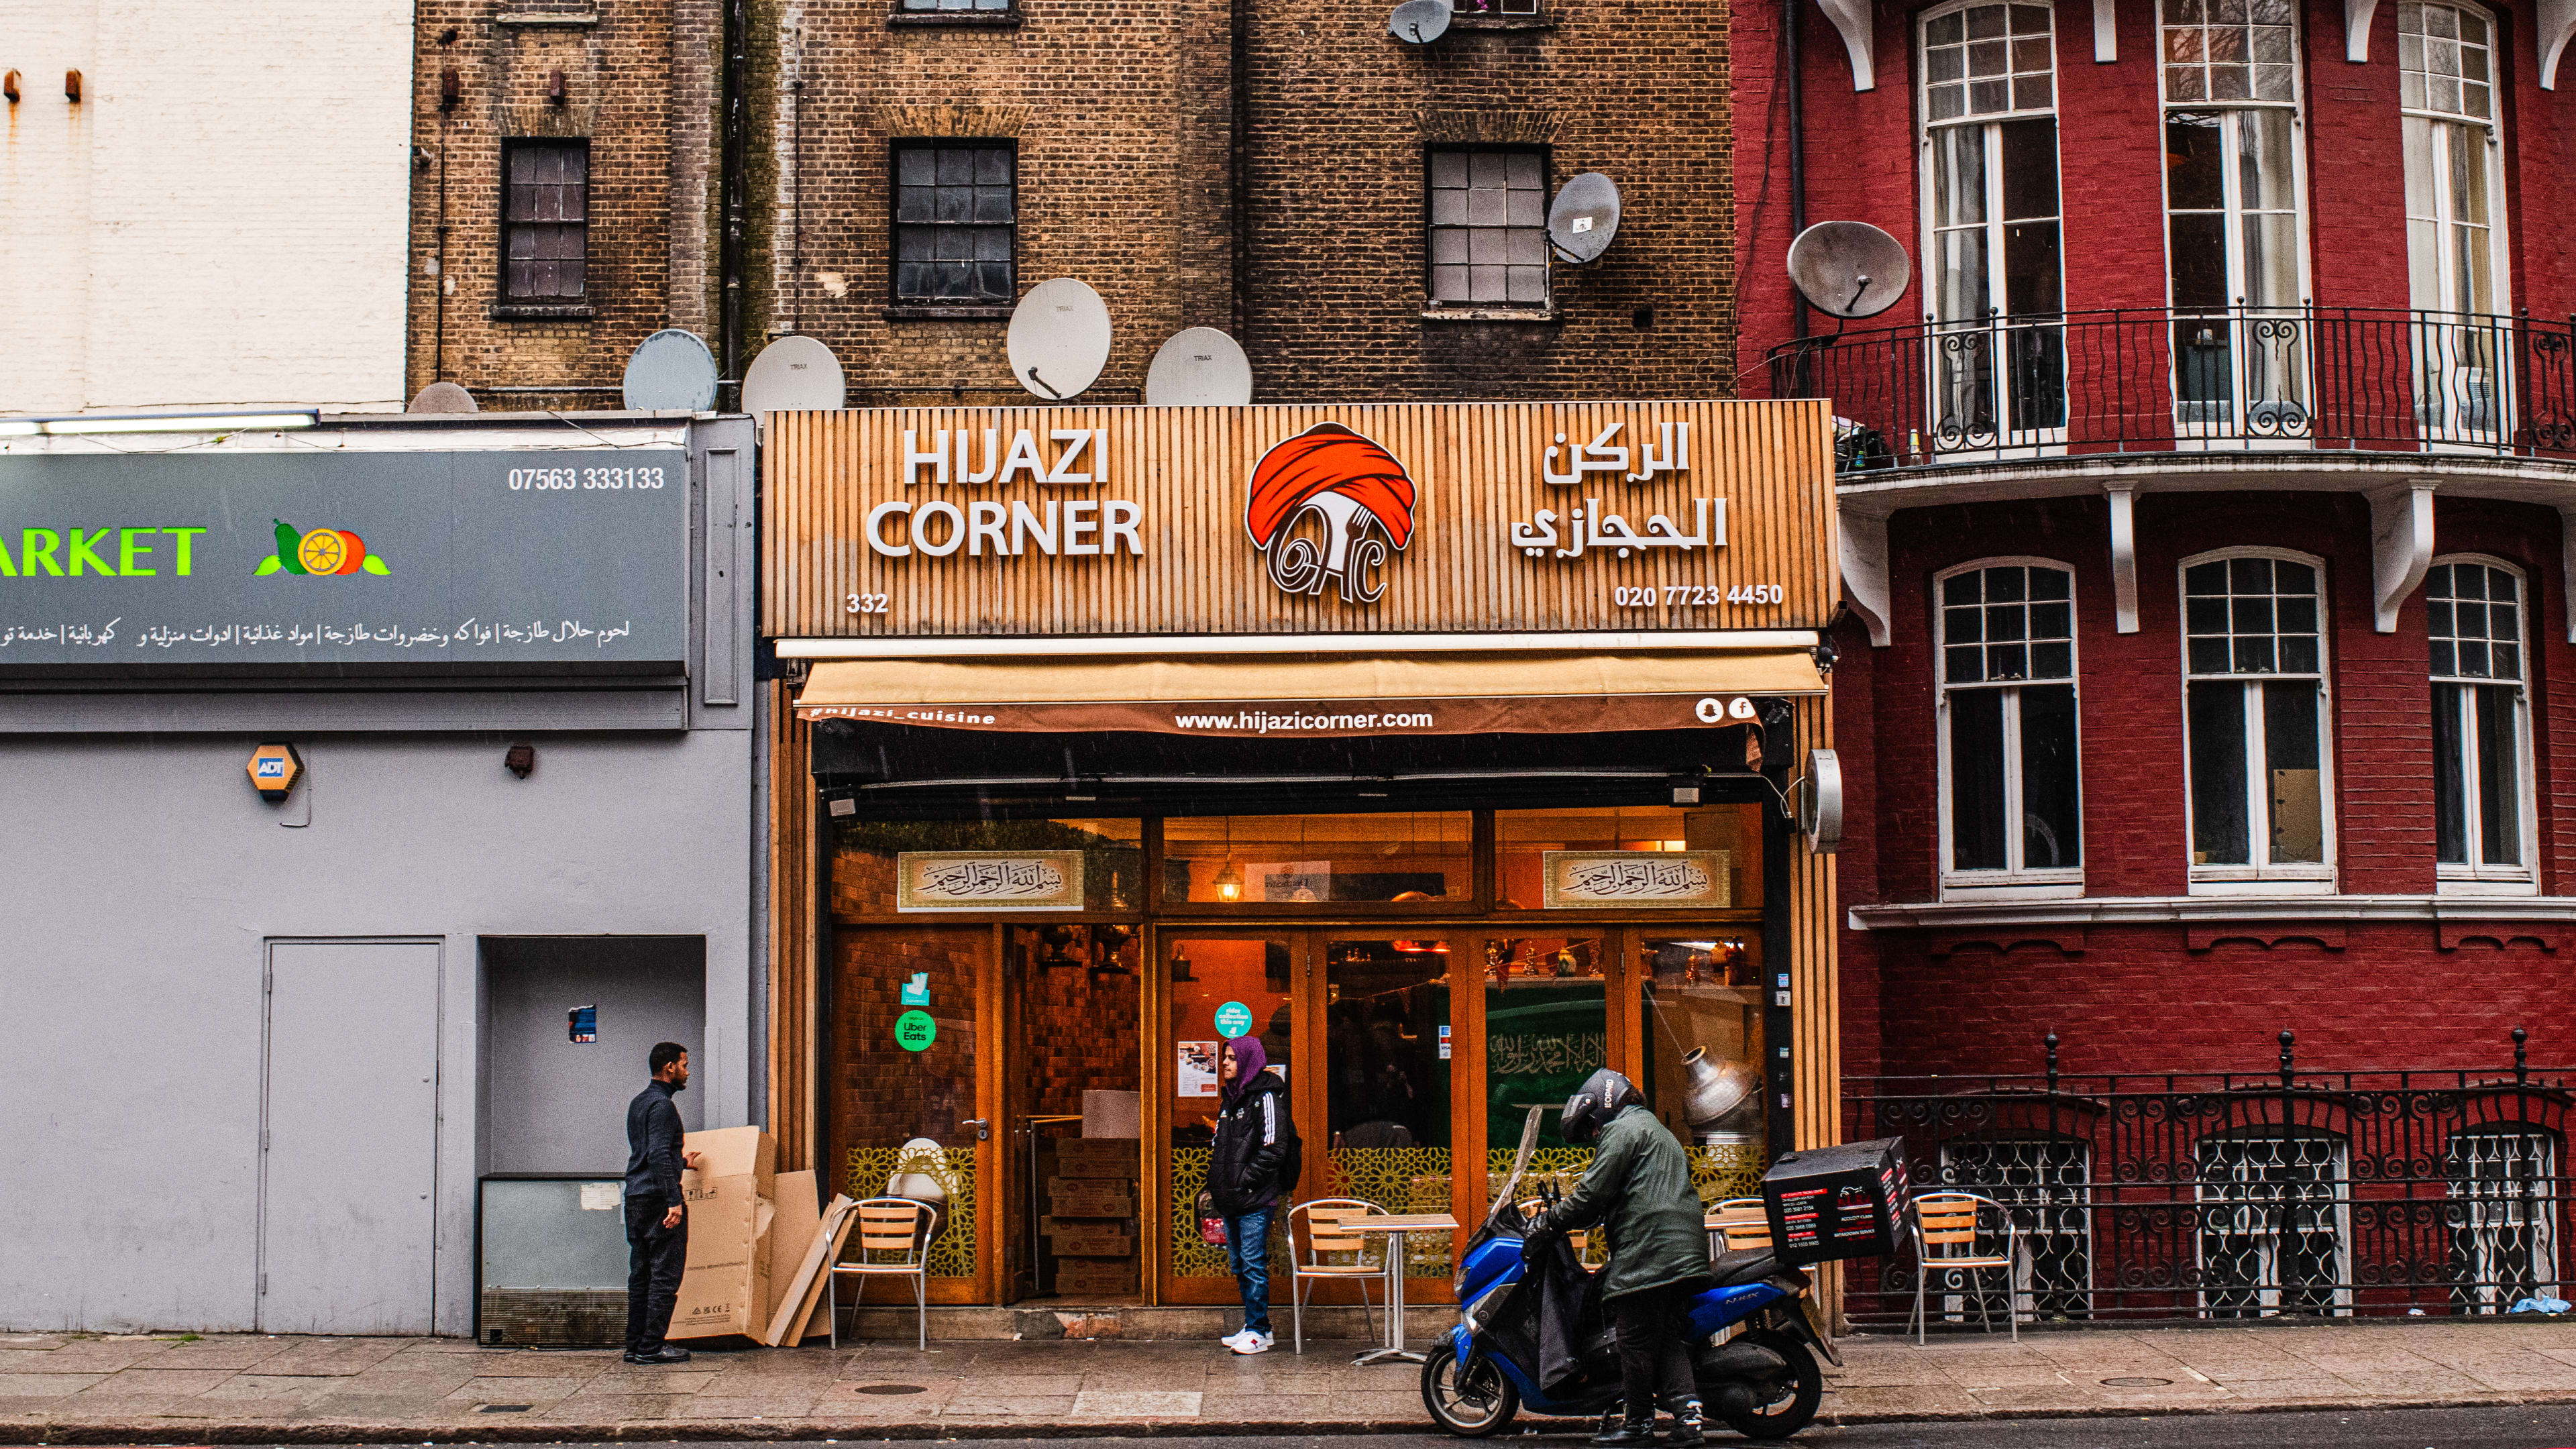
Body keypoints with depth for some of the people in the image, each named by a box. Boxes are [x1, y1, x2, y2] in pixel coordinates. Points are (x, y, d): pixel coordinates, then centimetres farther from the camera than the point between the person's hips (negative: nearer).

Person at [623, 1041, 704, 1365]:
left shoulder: (638, 1103, 18)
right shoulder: (662, 1105, -12)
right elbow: (659, 1155, -22)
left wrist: (681, 1161, 43)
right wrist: (674, 1201, -26)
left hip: (635, 1198, 10)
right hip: (658, 1198, -10)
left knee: (640, 1275, 12)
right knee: (665, 1276, -5)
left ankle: (635, 1345, 14)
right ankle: (652, 1347, -5)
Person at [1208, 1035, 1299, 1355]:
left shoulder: (1265, 1097, -9)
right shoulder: (1231, 1097, 17)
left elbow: (1273, 1147, -16)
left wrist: (1246, 1179, -17)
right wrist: (1215, 1184, 15)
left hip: (1255, 1198, -9)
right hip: (1231, 1198, 9)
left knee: (1254, 1263, -7)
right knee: (1239, 1265, 12)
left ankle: (1258, 1332, -3)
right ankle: (1254, 1326, 20)